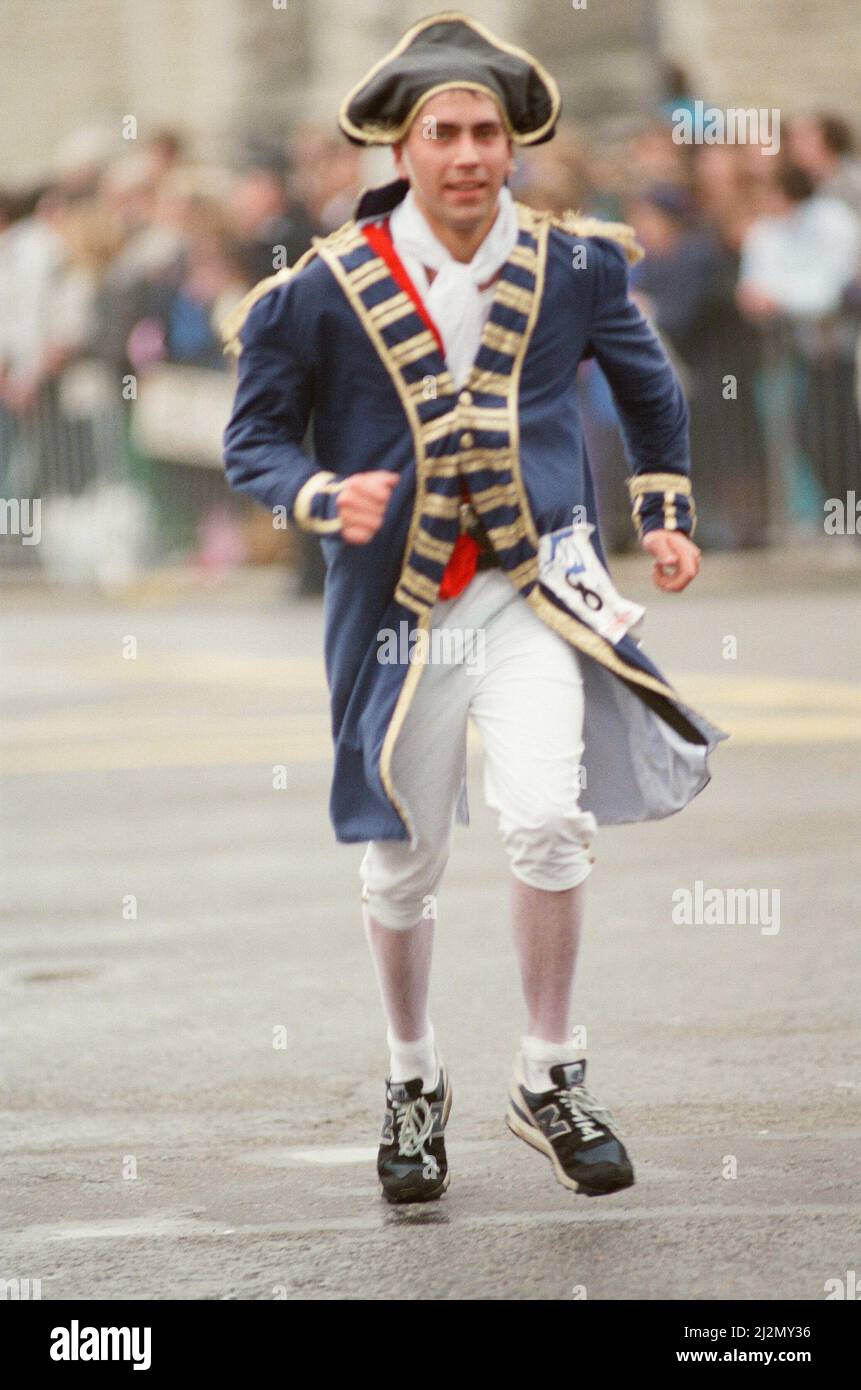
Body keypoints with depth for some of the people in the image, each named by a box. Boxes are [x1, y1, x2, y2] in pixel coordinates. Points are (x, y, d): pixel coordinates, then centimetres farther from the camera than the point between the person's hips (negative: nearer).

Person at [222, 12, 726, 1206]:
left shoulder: (574, 268, -1)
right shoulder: (325, 290, -8)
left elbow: (648, 386, 18)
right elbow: (254, 442, -1)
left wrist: (665, 512, 16)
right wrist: (325, 499, -19)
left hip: (533, 585, 0)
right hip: (398, 605, 0)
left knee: (547, 817, -19)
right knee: (403, 865, 9)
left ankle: (549, 1082, -1)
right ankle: (414, 1086, 33)